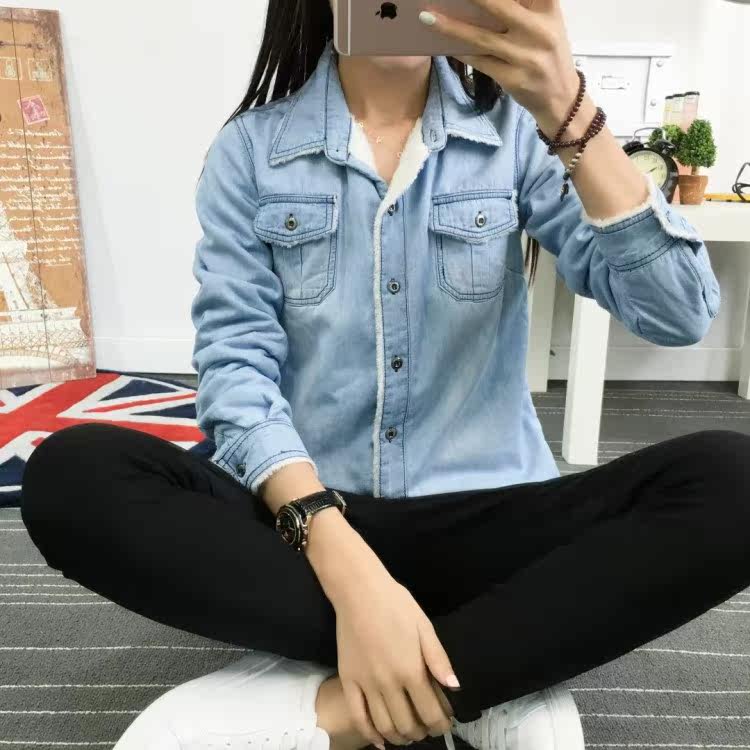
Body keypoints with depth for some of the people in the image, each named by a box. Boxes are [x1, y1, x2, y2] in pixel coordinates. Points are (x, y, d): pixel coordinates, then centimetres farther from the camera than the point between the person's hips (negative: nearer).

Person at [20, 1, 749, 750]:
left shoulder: (517, 131, 3)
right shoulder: (250, 149, 2)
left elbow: (679, 315, -8)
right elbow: (236, 368, -9)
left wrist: (567, 111, -22)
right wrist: (347, 567, -24)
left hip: (479, 514, 1)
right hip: (302, 518, 1)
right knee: (71, 472, -24)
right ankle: (500, 679, -20)